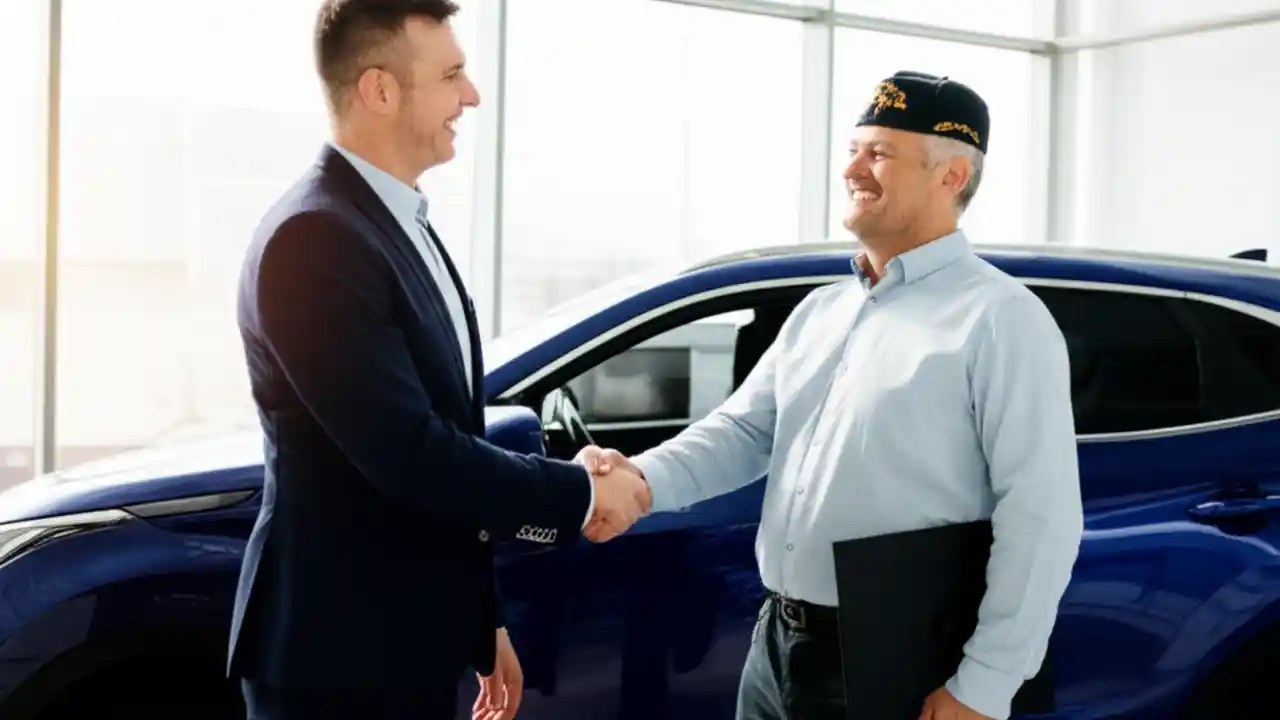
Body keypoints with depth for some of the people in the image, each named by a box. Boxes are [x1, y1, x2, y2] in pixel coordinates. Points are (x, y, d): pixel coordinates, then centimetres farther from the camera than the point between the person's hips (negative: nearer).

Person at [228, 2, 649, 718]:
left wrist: (485, 621, 17)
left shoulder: (409, 229, 11)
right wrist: (581, 493, -12)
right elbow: (410, 456, -25)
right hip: (339, 653, -9)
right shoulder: (314, 238, -19)